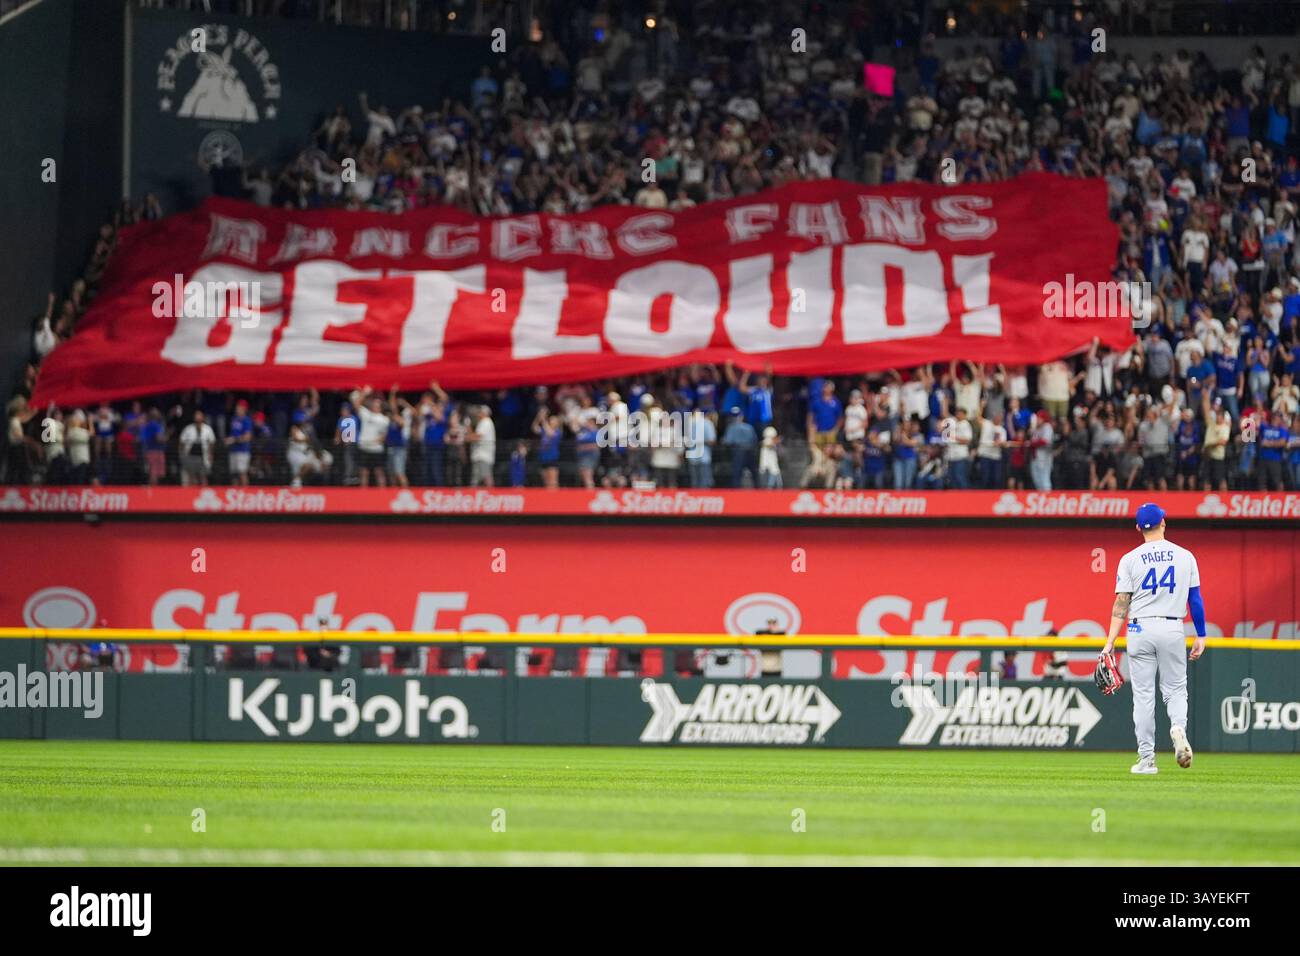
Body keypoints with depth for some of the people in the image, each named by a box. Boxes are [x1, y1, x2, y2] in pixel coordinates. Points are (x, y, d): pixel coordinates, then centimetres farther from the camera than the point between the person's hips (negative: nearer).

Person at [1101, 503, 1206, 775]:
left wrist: (1111, 642, -5)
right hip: (1173, 630, 1)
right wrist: (1201, 636, 8)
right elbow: (1195, 599, 2)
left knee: (1143, 694, 4)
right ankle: (1178, 728, -21)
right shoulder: (1185, 556, 2)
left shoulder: (1130, 559, -2)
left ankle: (1146, 759, 2)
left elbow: (1121, 603, -5)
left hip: (1140, 630, -1)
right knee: (1175, 689, 11)